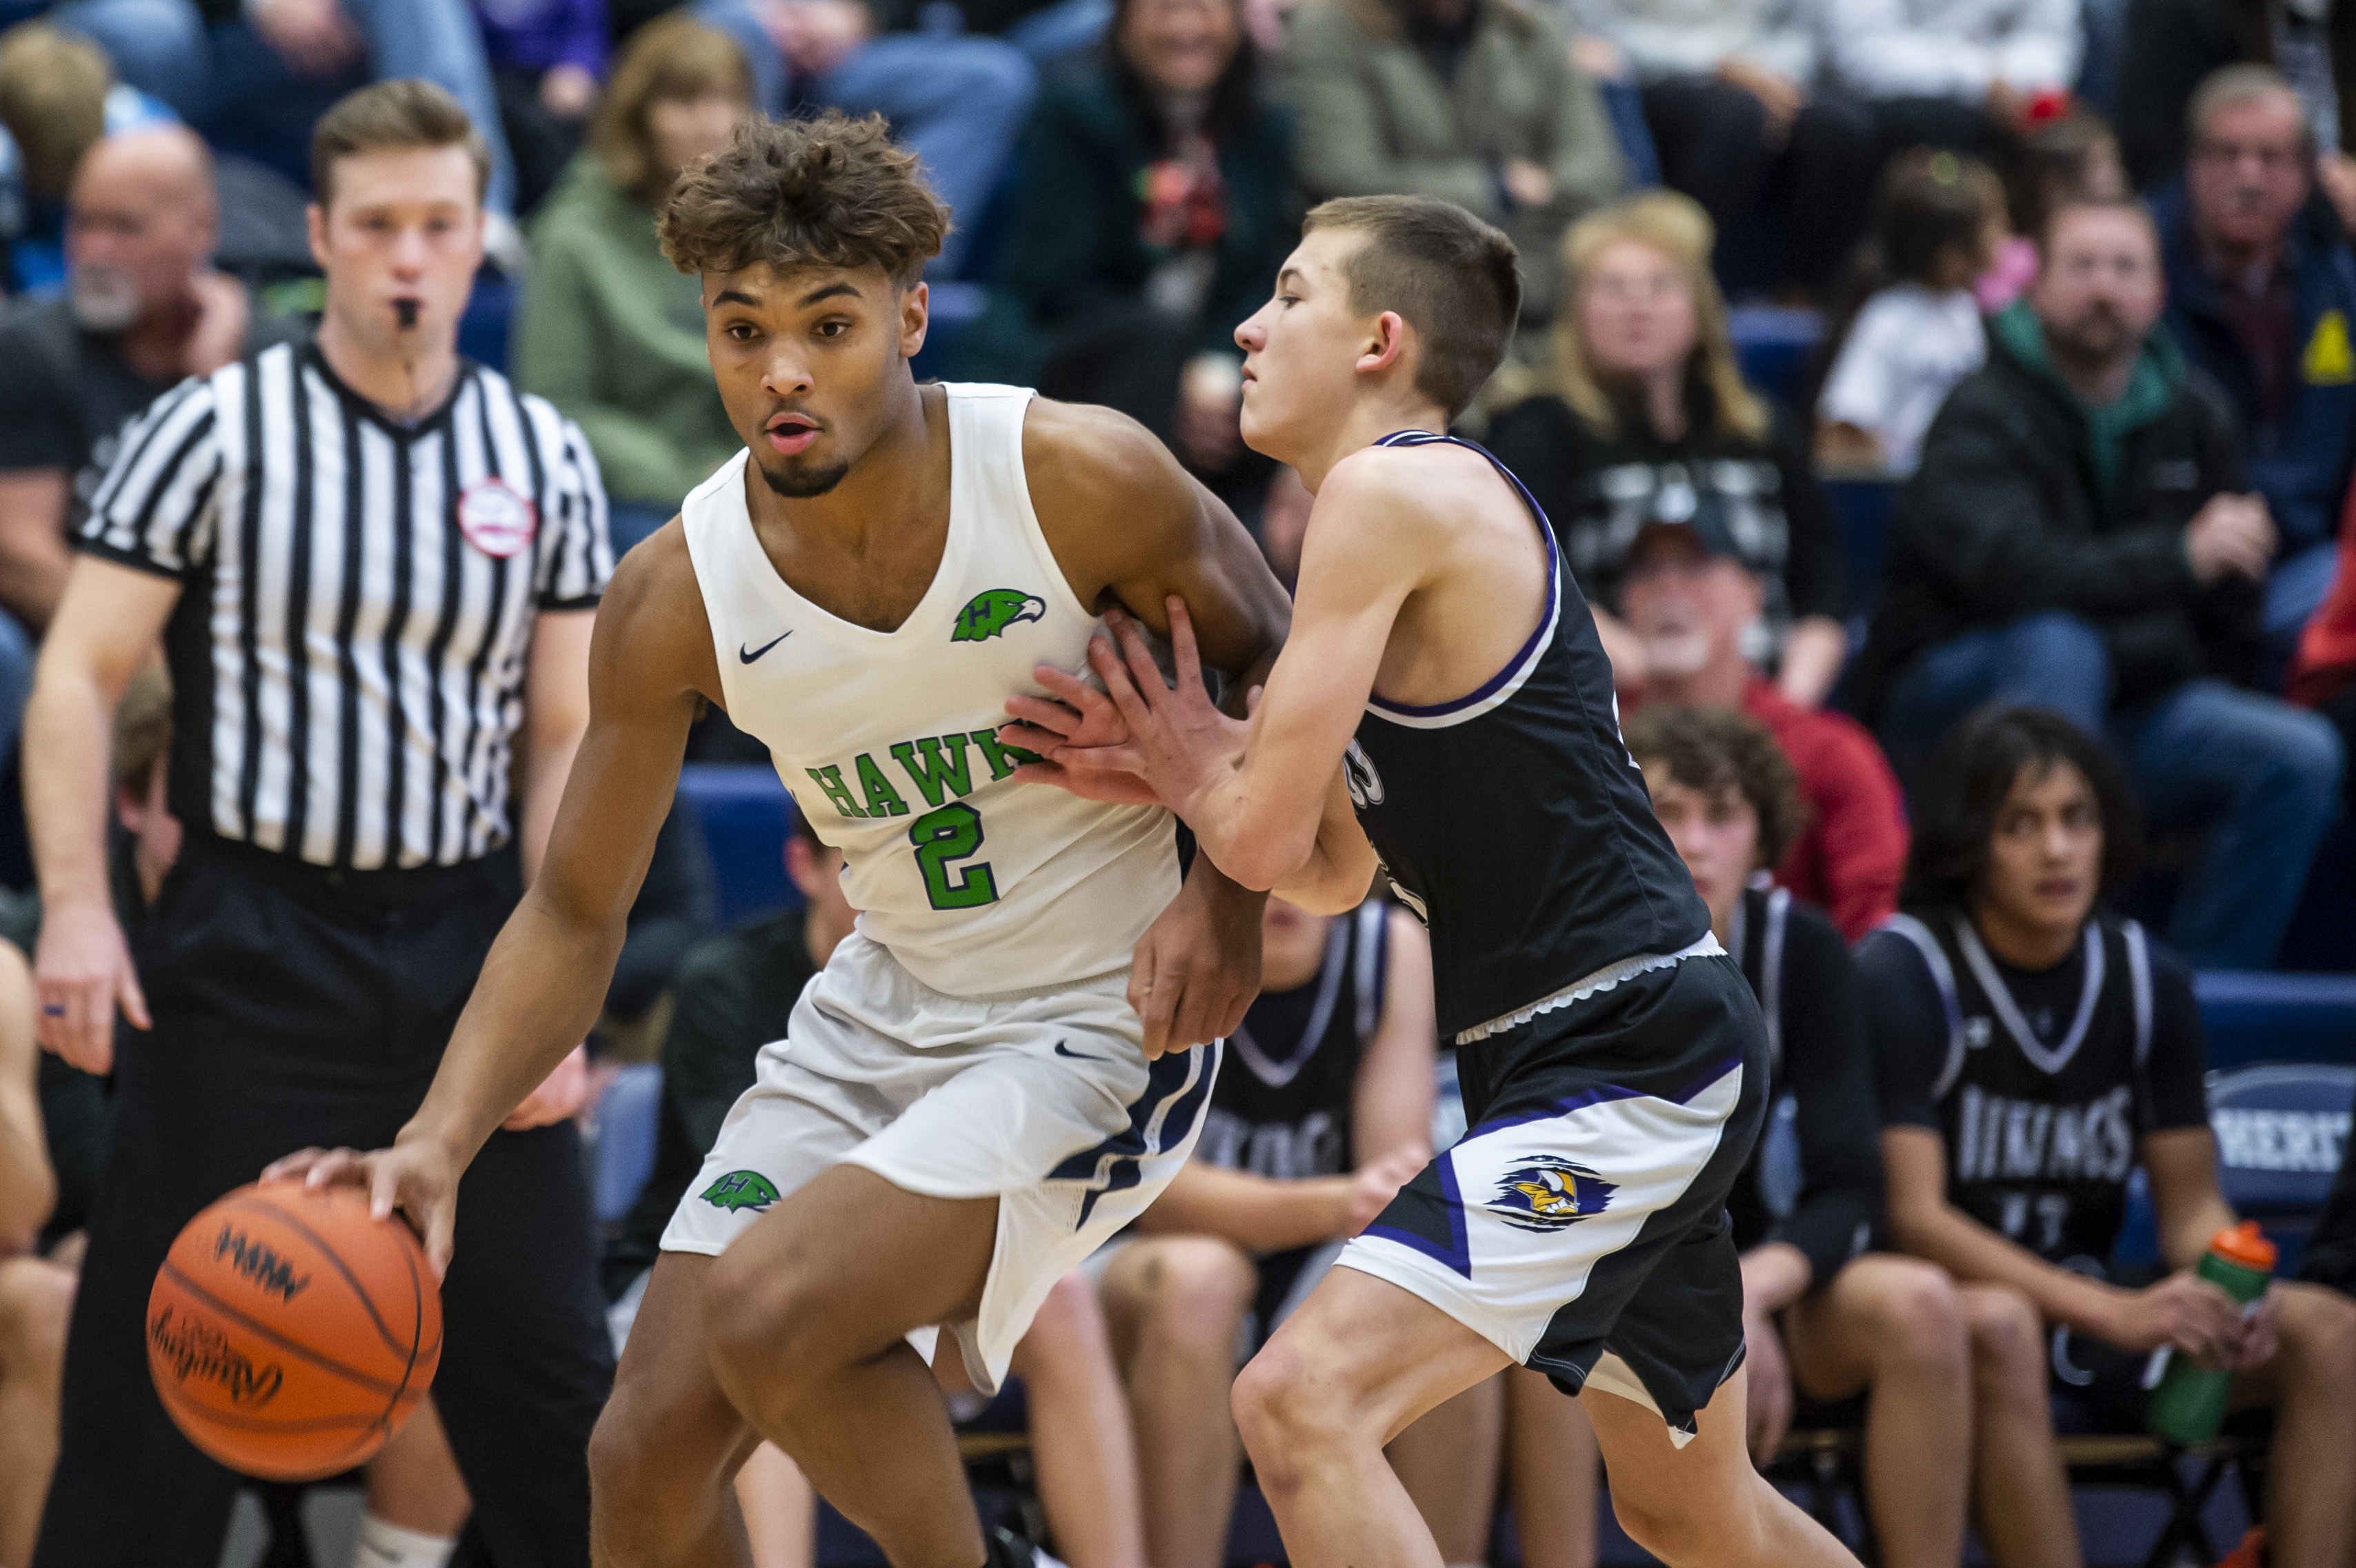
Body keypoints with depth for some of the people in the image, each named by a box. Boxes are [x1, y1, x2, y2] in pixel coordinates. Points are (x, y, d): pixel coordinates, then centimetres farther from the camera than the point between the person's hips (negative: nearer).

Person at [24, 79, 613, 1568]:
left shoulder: (545, 459, 7)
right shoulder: (214, 427, -2)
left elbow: (569, 737, 9)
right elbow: (81, 673, -2)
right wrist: (77, 906, -14)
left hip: (466, 943, 3)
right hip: (251, 940, -3)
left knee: (545, 1361, 2)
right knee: (162, 1366, -1)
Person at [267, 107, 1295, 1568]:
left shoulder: (1079, 478, -19)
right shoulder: (677, 595, -10)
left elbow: (1274, 661, -1)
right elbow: (576, 914, -2)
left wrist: (1228, 894, -18)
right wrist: (438, 1147, -17)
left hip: (1098, 1028, -5)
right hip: (883, 1009, 5)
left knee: (766, 1308, -27)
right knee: (650, 1448, 0)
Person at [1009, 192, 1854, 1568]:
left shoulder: (1391, 490, -13)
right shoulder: (1441, 509, 17)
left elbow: (1266, 837, -15)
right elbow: (1331, 871, 22)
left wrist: (1195, 765, 6)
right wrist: (1167, 770, 6)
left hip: (1633, 1058, -11)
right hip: (1642, 1049, 11)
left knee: (1305, 1399, -21)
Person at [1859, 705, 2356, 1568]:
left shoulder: (2147, 979, 5)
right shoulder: (1905, 972, -12)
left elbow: (2191, 1204, 8)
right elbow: (1912, 1213, -18)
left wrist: (2228, 1290, -18)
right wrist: (2113, 1313, -29)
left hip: (2087, 1309, 6)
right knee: (1999, 1326, -40)